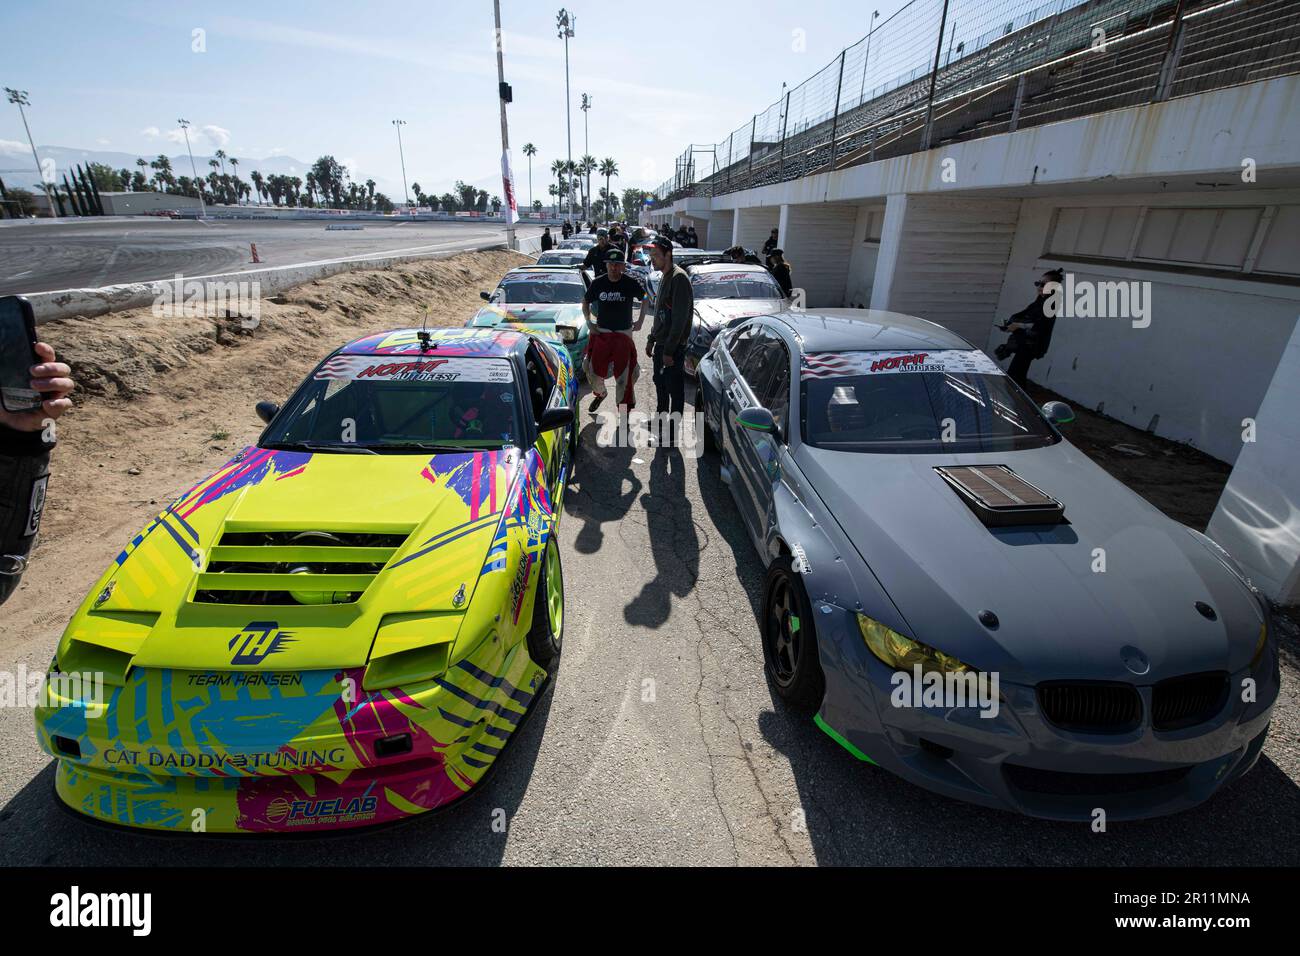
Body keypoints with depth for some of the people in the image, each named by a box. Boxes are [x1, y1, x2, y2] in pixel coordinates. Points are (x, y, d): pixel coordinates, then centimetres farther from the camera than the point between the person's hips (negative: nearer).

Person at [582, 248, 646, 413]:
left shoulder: (631, 283, -8)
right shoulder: (598, 282, -3)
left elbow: (645, 299, 9)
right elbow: (585, 301, 12)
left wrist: (641, 321, 3)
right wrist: (589, 322, 2)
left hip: (624, 333, -2)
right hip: (601, 332, 2)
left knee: (624, 374, -1)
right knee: (593, 370, 4)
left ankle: (625, 406, 15)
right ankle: (600, 393, 35)